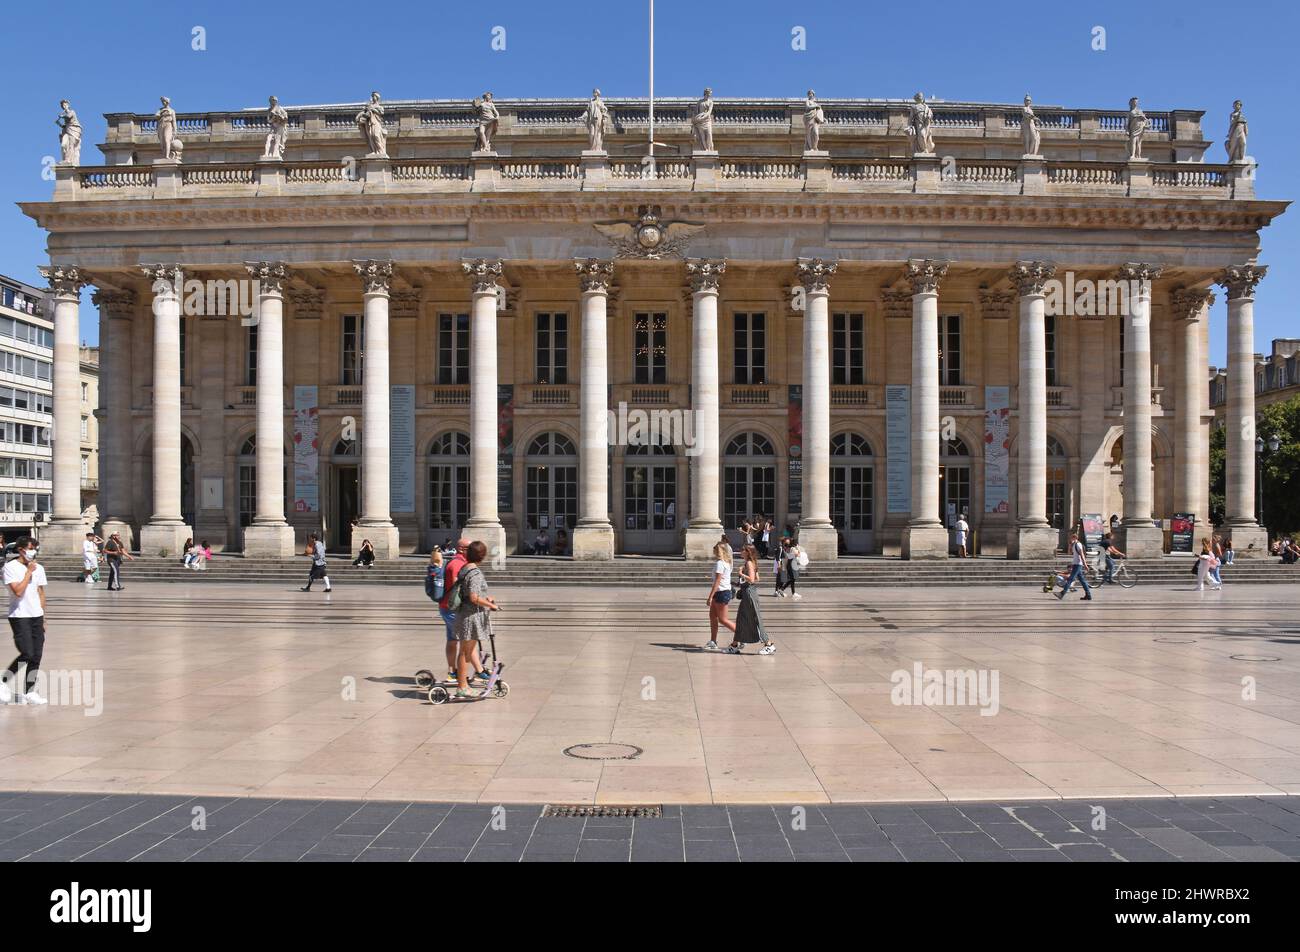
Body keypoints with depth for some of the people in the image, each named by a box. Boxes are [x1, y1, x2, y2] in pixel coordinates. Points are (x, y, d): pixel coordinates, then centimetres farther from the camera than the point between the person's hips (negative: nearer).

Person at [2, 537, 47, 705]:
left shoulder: (39, 568, 10)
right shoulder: (10, 567, -7)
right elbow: (18, 591, -17)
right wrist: (28, 572, -13)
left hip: (37, 616, 6)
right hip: (19, 617, -6)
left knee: (36, 656, 2)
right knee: (26, 654, -13)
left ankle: (29, 692, 10)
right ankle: (5, 683, 8)